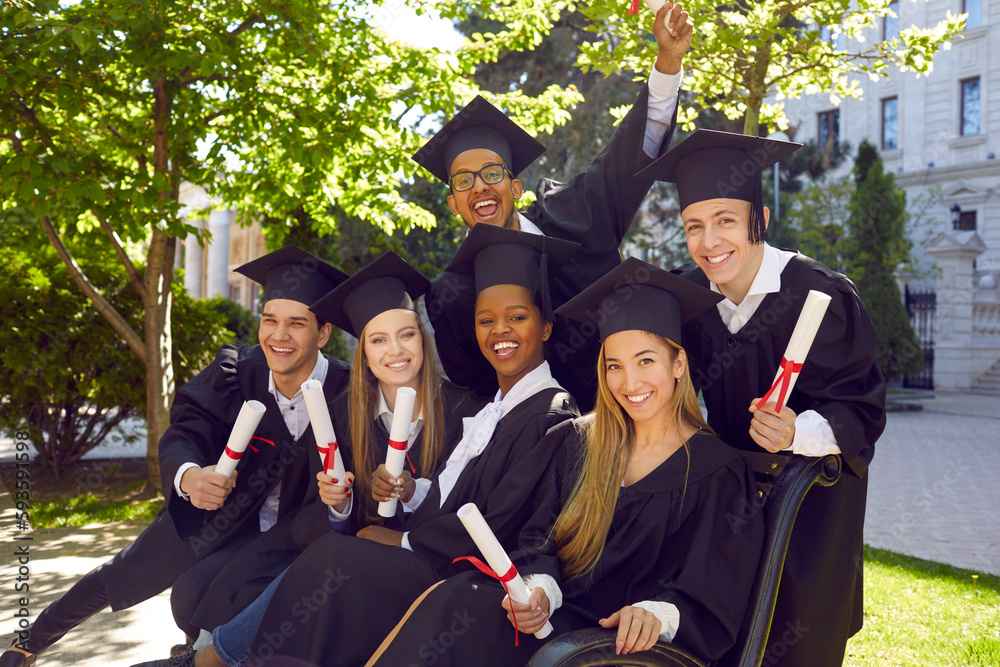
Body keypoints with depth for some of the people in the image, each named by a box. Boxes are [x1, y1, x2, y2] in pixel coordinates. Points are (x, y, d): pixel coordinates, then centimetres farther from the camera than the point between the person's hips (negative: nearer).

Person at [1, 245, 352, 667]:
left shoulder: (345, 393, -25)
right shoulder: (234, 371, -18)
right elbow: (182, 435, -21)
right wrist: (188, 475, -43)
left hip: (284, 530, -2)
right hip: (214, 508, 3)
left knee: (195, 593, -21)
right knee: (121, 576, 14)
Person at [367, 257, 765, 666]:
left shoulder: (718, 471, 0)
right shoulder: (577, 442, 12)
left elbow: (710, 596, -6)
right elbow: (543, 537, 9)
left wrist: (657, 613, -28)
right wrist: (541, 588, -14)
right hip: (557, 615, 4)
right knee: (456, 599, -30)